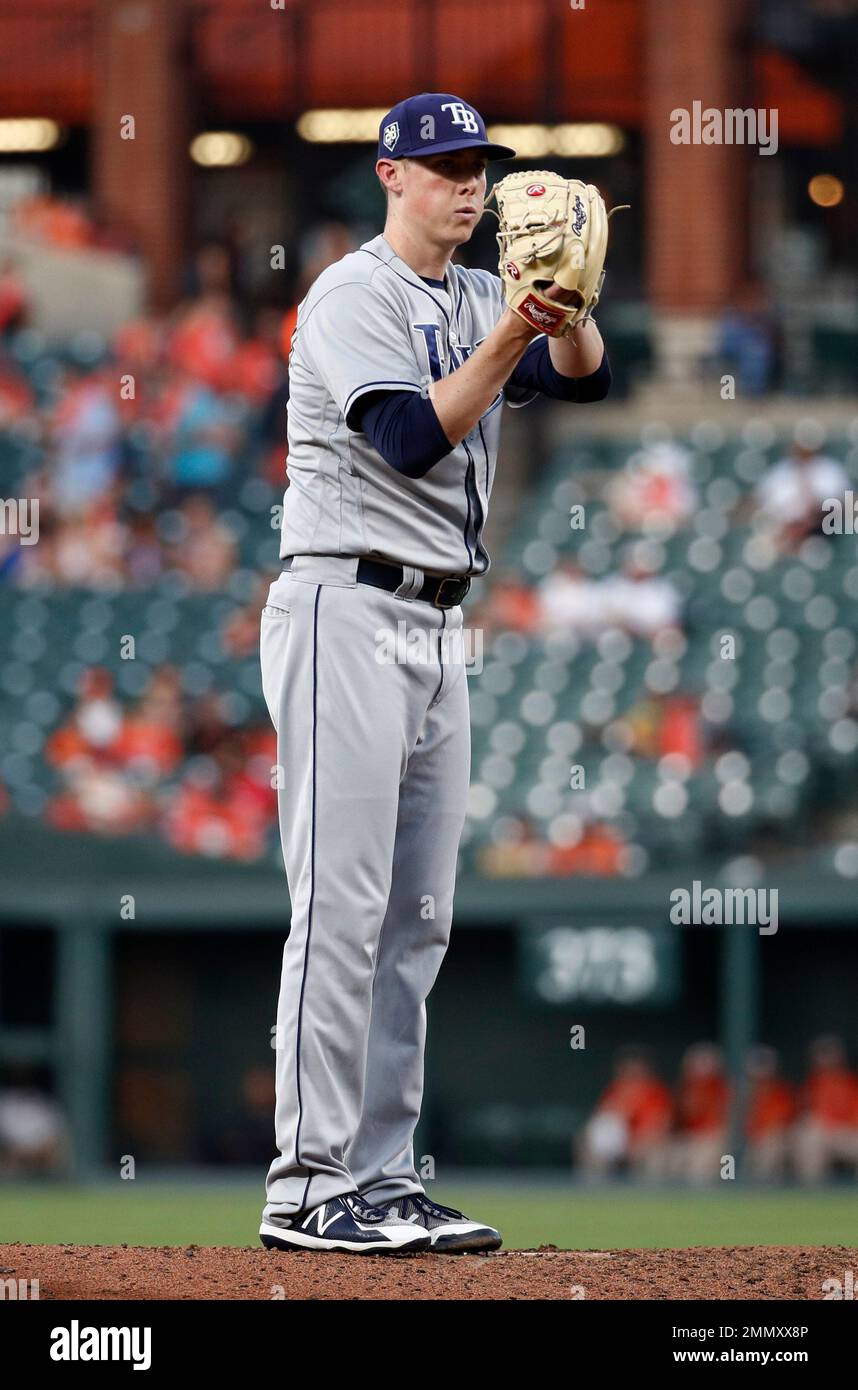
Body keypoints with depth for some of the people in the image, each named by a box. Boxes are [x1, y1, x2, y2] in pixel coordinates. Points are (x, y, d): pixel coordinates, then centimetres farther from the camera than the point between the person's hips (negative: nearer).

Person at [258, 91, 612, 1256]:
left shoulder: (481, 301, 16)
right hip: (348, 613, -8)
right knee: (342, 906, -12)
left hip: (436, 629, 9)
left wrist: (568, 295, -14)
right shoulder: (354, 295, -8)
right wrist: (508, 336, -24)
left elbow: (585, 376, 2)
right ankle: (308, 1190, -12)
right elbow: (415, 439, -19)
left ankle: (382, 1180, 10)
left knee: (417, 920, 7)